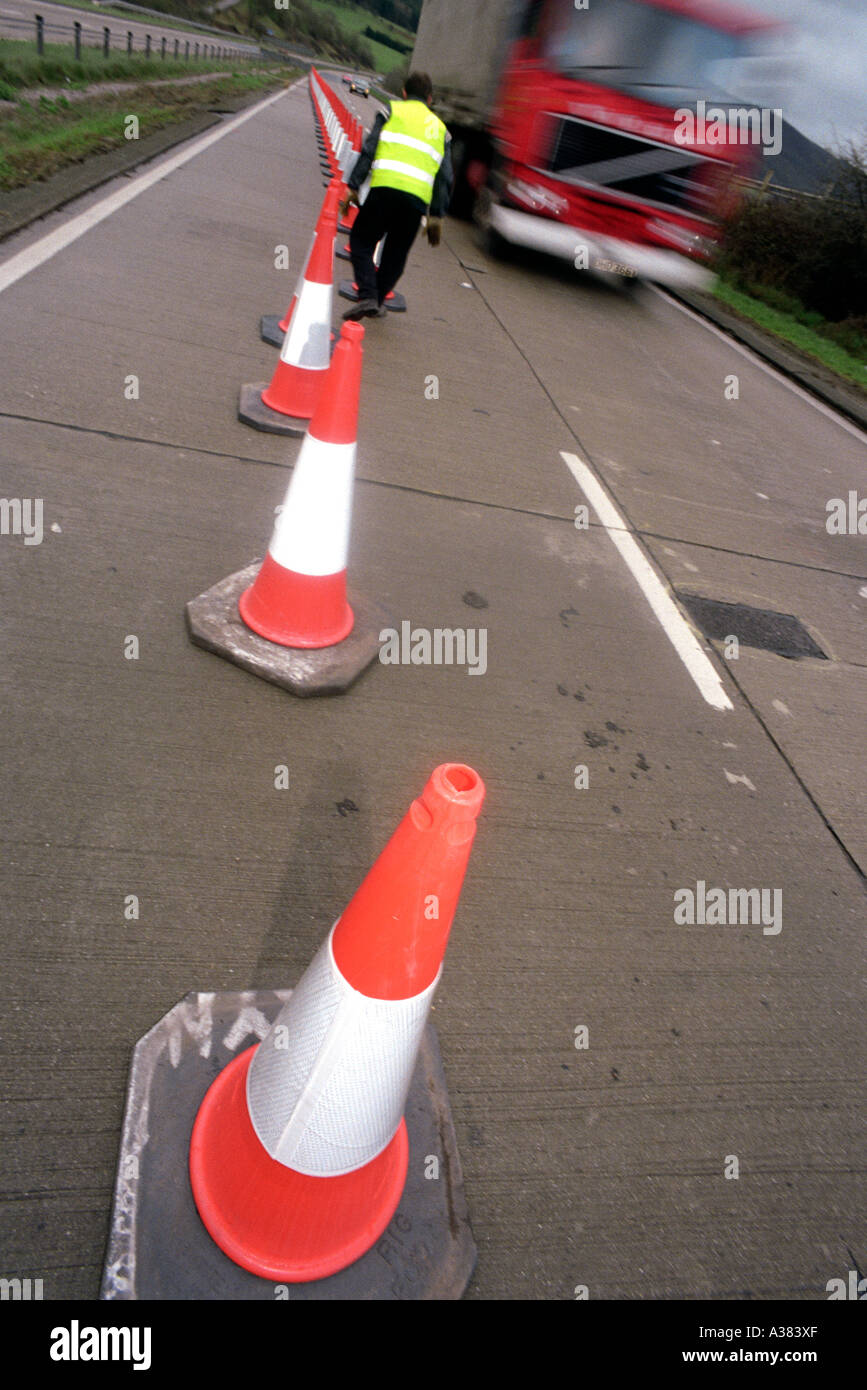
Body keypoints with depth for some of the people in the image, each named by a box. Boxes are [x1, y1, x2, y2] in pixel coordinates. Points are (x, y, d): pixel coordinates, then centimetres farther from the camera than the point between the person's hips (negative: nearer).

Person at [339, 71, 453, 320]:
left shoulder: (392, 110, 17)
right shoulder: (440, 128, 25)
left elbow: (369, 149, 4)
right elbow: (445, 176, 16)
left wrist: (352, 187, 2)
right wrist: (436, 216, 16)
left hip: (385, 187, -2)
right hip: (418, 200, 3)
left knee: (361, 241, 7)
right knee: (396, 253, 18)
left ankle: (367, 297, -12)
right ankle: (377, 301, 19)